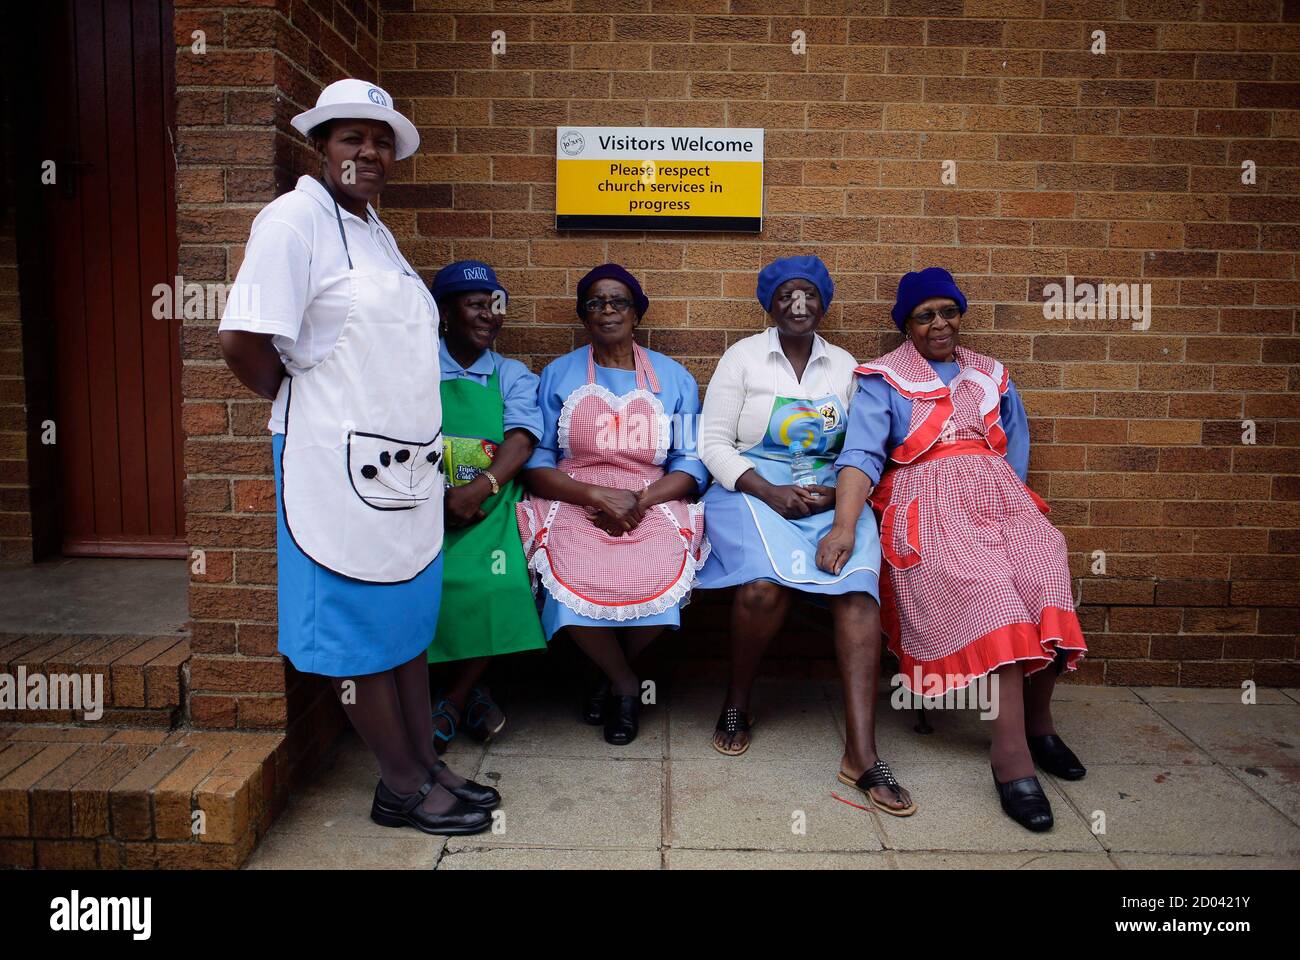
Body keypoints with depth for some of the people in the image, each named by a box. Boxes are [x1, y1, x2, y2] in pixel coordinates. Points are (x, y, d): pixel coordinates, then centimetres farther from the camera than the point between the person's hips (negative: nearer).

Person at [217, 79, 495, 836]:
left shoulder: (376, 231, 15)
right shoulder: (295, 219, -10)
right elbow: (245, 344, -18)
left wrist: (422, 434, 12)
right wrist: (301, 403, -3)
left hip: (404, 463, 8)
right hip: (341, 464, -8)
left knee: (410, 620, 13)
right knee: (363, 629, 3)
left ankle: (427, 765, 25)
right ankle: (403, 787, 15)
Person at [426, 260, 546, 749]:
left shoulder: (512, 375, 15)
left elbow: (522, 439, -1)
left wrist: (481, 488, -20)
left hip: (488, 507, 1)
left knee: (497, 581, -28)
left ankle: (453, 702, -3)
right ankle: (471, 691, -4)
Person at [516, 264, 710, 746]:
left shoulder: (673, 377, 13)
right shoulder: (557, 375, 12)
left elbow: (691, 464, 6)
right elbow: (536, 461, 3)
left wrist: (640, 500, -12)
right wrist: (597, 496, -14)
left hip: (653, 504, 0)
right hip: (574, 503, 0)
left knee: (658, 578, -32)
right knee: (572, 580, -32)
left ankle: (612, 679, 1)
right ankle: (625, 684, -2)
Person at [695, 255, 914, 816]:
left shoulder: (845, 366, 14)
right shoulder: (743, 357, 5)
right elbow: (714, 442, 0)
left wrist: (837, 497, -10)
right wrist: (770, 492, -13)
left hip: (829, 494, 3)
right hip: (752, 489, -2)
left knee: (857, 585, -26)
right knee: (765, 585, -32)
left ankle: (862, 755, -28)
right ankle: (736, 706, -3)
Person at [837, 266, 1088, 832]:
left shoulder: (990, 376, 25)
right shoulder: (885, 378, 10)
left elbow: (1016, 446, 22)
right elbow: (862, 453, -4)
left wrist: (1010, 501, 3)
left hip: (998, 495, 4)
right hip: (928, 501, -4)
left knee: (1045, 570, -26)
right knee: (986, 589, -30)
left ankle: (1037, 719, -7)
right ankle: (1012, 753, -30)